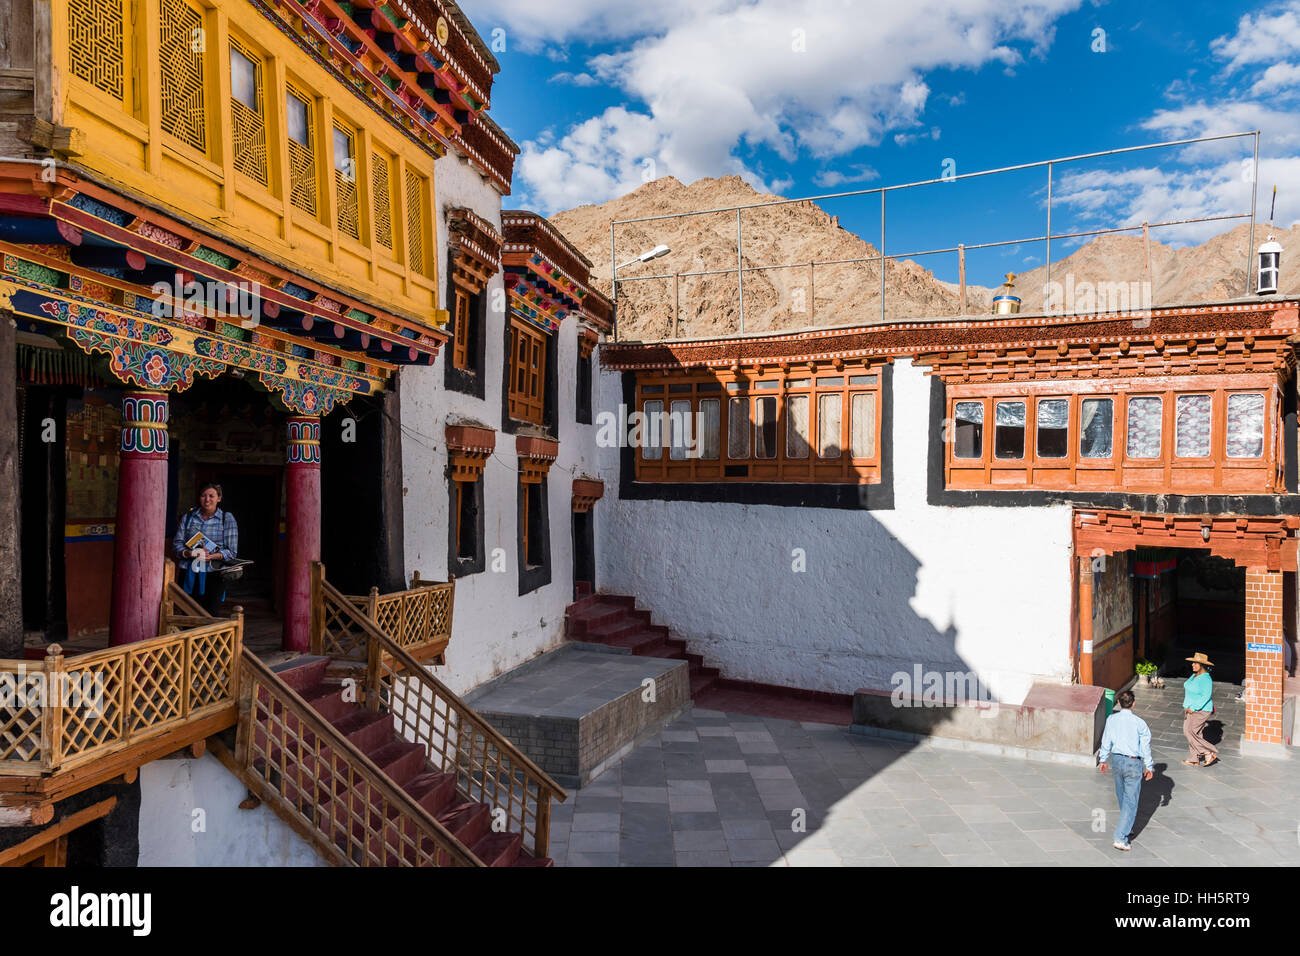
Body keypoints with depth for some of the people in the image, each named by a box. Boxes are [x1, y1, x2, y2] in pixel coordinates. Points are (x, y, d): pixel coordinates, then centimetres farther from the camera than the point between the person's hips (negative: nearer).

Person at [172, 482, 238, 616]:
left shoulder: (227, 518, 3)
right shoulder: (187, 517, 13)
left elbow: (232, 552, -1)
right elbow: (177, 543, 7)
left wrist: (211, 556, -17)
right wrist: (189, 553, -13)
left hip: (213, 576, -2)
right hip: (189, 574, 2)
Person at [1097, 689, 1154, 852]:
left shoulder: (1111, 719, -4)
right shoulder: (1139, 723, -14)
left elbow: (1106, 742, 4)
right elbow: (1145, 747, -7)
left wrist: (1103, 759, 17)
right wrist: (1149, 767, 6)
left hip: (1117, 759, 4)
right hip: (1133, 762, -4)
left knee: (1121, 796, 24)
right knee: (1131, 801, 1)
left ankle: (1126, 827, 42)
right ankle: (1121, 838, -5)